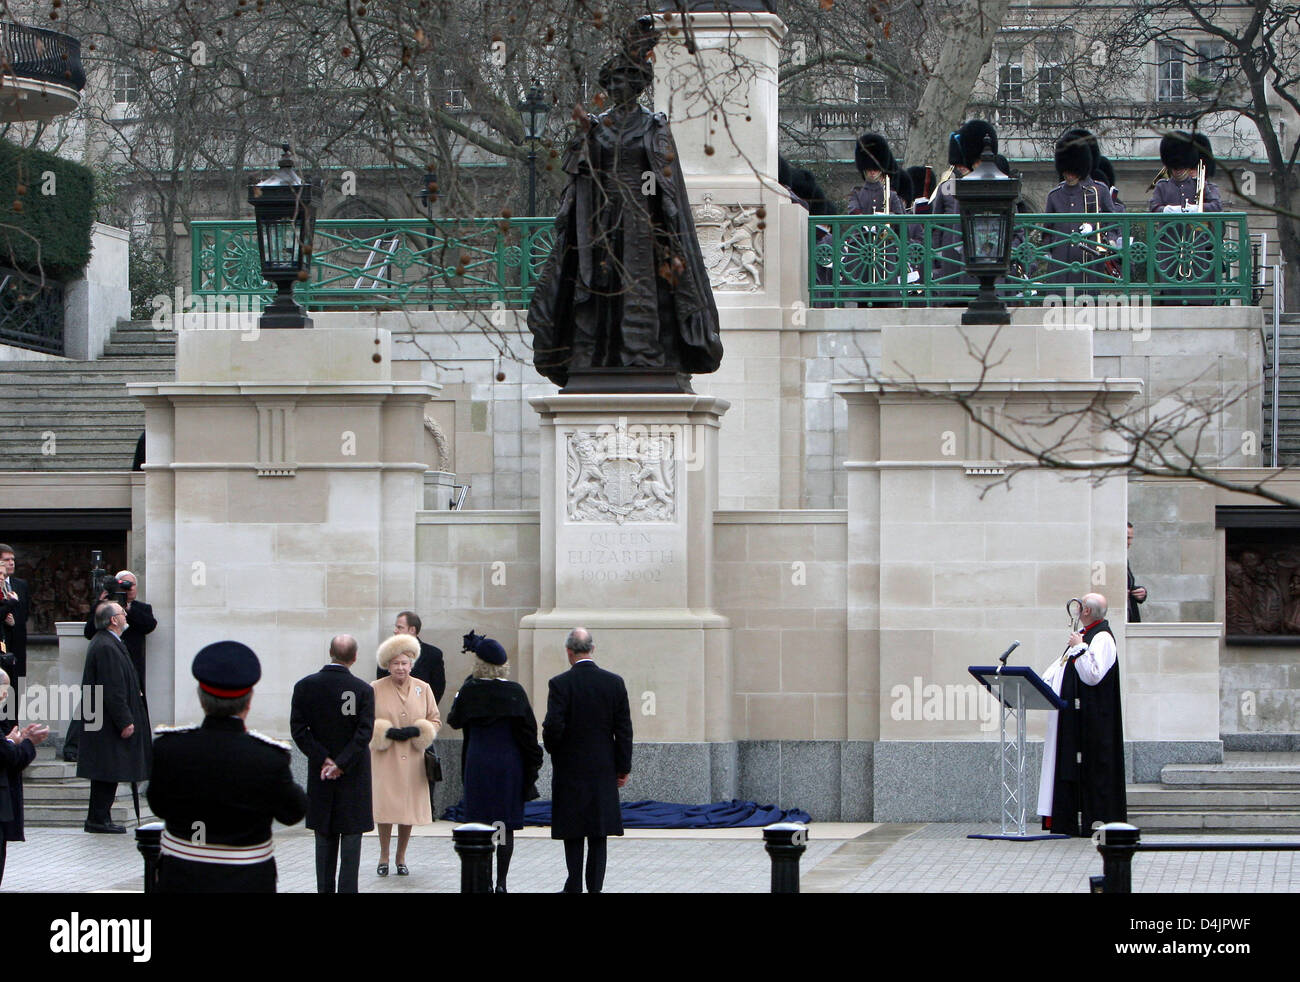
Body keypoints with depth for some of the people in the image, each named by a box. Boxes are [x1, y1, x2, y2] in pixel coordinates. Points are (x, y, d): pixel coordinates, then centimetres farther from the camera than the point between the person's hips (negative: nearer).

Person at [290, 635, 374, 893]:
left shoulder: (305, 686, -4)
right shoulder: (363, 690, -11)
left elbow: (298, 729, -7)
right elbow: (364, 733, -16)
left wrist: (323, 759, -7)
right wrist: (341, 764, -13)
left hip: (320, 776, 3)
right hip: (353, 775, -3)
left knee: (324, 838, 12)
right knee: (351, 836, 4)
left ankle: (324, 890, 14)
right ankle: (347, 889, 1)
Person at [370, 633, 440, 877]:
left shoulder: (423, 689, 7)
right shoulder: (375, 689, 1)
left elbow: (435, 721, 11)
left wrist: (416, 731, -8)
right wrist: (388, 732, -14)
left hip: (413, 759, 2)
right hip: (385, 759, -2)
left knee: (409, 808, 4)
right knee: (384, 808, -6)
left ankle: (401, 857, 17)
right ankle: (383, 856, 10)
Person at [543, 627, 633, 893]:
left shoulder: (560, 684, -11)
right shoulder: (614, 682, -1)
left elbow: (553, 726, -15)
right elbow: (624, 729, 1)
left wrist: (552, 749, 6)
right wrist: (623, 766, 8)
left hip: (570, 768, -3)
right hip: (603, 770, 3)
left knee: (572, 832, 5)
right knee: (599, 831, 7)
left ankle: (574, 886, 5)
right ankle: (595, 886, 6)